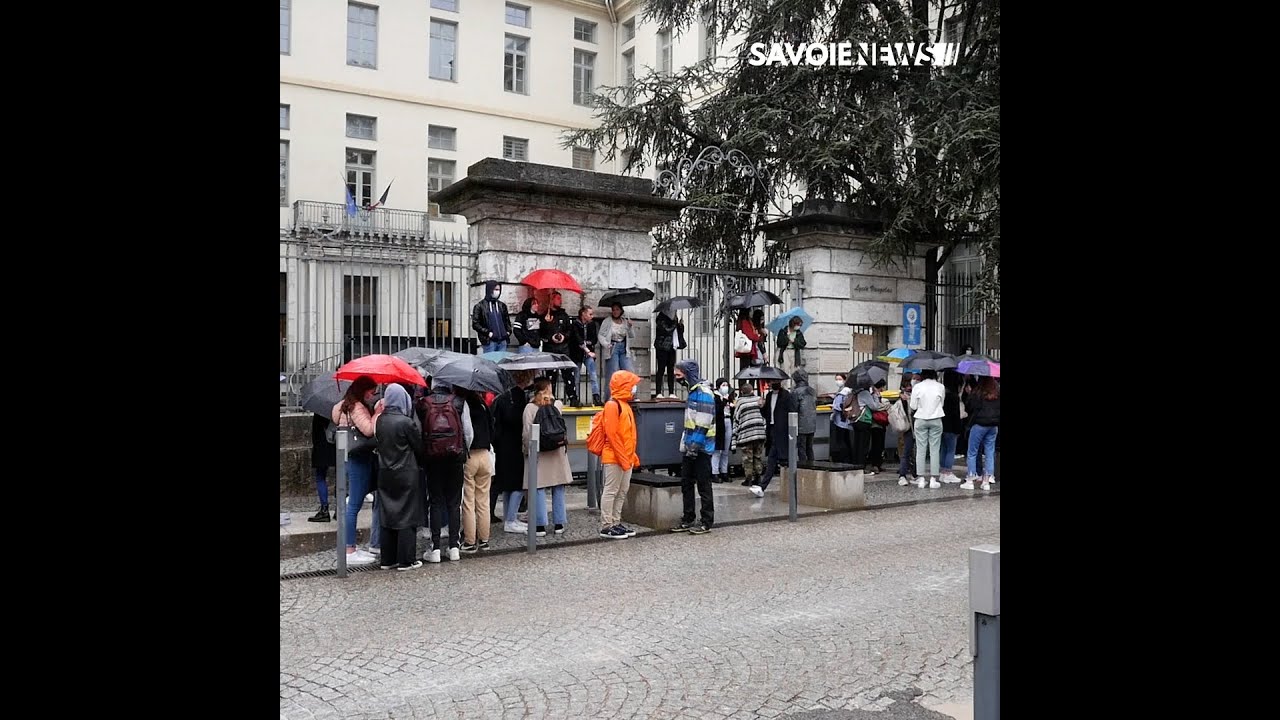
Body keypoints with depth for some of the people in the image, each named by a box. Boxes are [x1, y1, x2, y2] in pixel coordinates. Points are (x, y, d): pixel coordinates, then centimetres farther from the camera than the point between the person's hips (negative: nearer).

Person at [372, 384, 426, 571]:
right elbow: (419, 447, -5)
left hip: (385, 475, 6)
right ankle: (406, 560, 5)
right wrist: (422, 462, 13)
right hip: (406, 475, -6)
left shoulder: (380, 420, 1)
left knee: (387, 516, 12)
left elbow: (379, 443, 10)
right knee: (407, 517, 2)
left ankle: (387, 559, 18)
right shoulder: (407, 422, -15)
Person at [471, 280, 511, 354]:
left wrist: (508, 331, 7)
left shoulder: (502, 305, 15)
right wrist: (487, 333, -12)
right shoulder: (480, 306, 0)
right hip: (489, 342, -5)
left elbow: (507, 321, 25)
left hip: (502, 341, 5)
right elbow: (475, 324, -4)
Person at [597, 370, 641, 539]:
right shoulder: (613, 405, -13)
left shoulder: (625, 405, 16)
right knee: (611, 491, -4)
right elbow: (612, 434, -19)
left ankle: (616, 523, 19)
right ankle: (606, 527, 0)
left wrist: (632, 456, 16)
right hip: (615, 458, -9)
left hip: (626, 458, 9)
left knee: (622, 492, 12)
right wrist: (623, 458, -19)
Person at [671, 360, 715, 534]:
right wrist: (686, 444, 17)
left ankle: (707, 522, 9)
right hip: (690, 448, 9)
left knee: (703, 486, 0)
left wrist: (694, 446, -21)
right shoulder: (693, 392, 15)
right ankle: (688, 520, 21)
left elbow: (703, 424, -21)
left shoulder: (703, 393, -15)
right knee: (686, 484, 12)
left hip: (701, 448, -9)